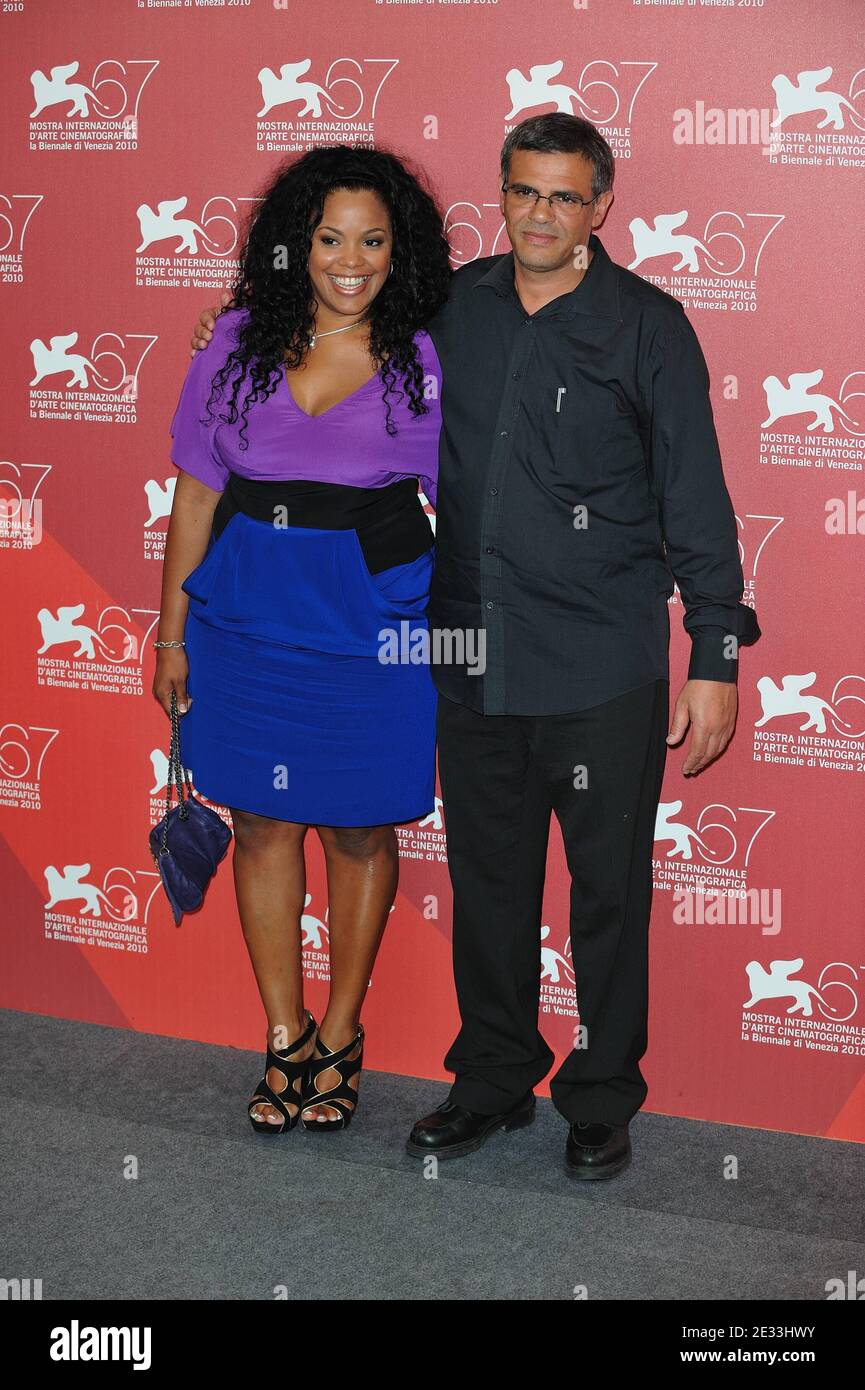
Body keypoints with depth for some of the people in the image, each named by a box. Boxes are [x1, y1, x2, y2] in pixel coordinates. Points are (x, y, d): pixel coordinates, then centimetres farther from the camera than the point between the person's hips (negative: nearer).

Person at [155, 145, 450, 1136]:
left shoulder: (426, 360, -3)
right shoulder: (240, 344, 1)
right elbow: (195, 495, 5)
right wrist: (171, 632, 6)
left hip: (373, 620, -2)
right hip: (247, 607, 2)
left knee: (357, 830, 9)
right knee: (263, 823, 9)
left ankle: (340, 1035, 28)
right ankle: (286, 1039, 25)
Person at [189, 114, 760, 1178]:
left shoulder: (646, 324, -4)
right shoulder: (455, 304, 7)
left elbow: (696, 499, -3)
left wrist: (715, 657, -7)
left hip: (602, 672, -3)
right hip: (471, 661, 4)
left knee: (607, 889, 7)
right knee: (486, 883, 14)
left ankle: (601, 1099, 24)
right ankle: (492, 1081, 31)